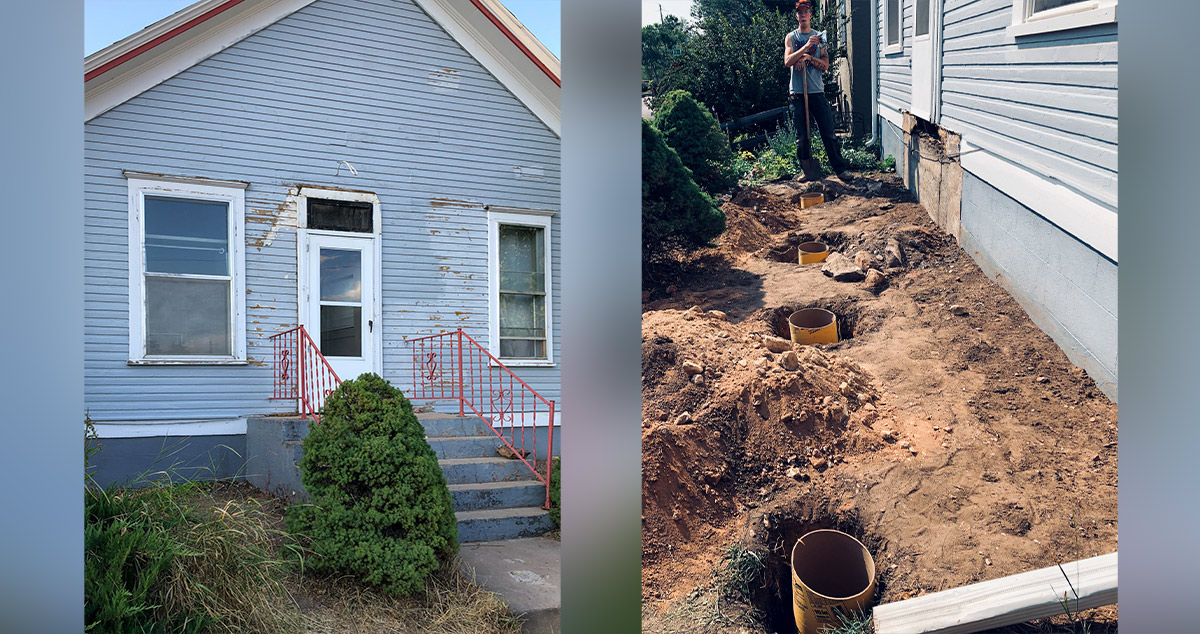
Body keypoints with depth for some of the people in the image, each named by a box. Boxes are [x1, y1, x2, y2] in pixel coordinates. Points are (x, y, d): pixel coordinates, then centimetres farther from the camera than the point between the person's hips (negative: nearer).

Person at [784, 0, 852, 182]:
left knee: (829, 134, -1)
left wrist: (808, 57, -12)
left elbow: (825, 65, 3)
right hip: (797, 94, -1)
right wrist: (806, 47, -19)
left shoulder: (819, 37, 11)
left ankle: (839, 168, 7)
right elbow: (787, 62, -9)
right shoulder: (791, 37, 7)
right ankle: (809, 171, 13)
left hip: (817, 92, 1)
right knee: (801, 137, 1)